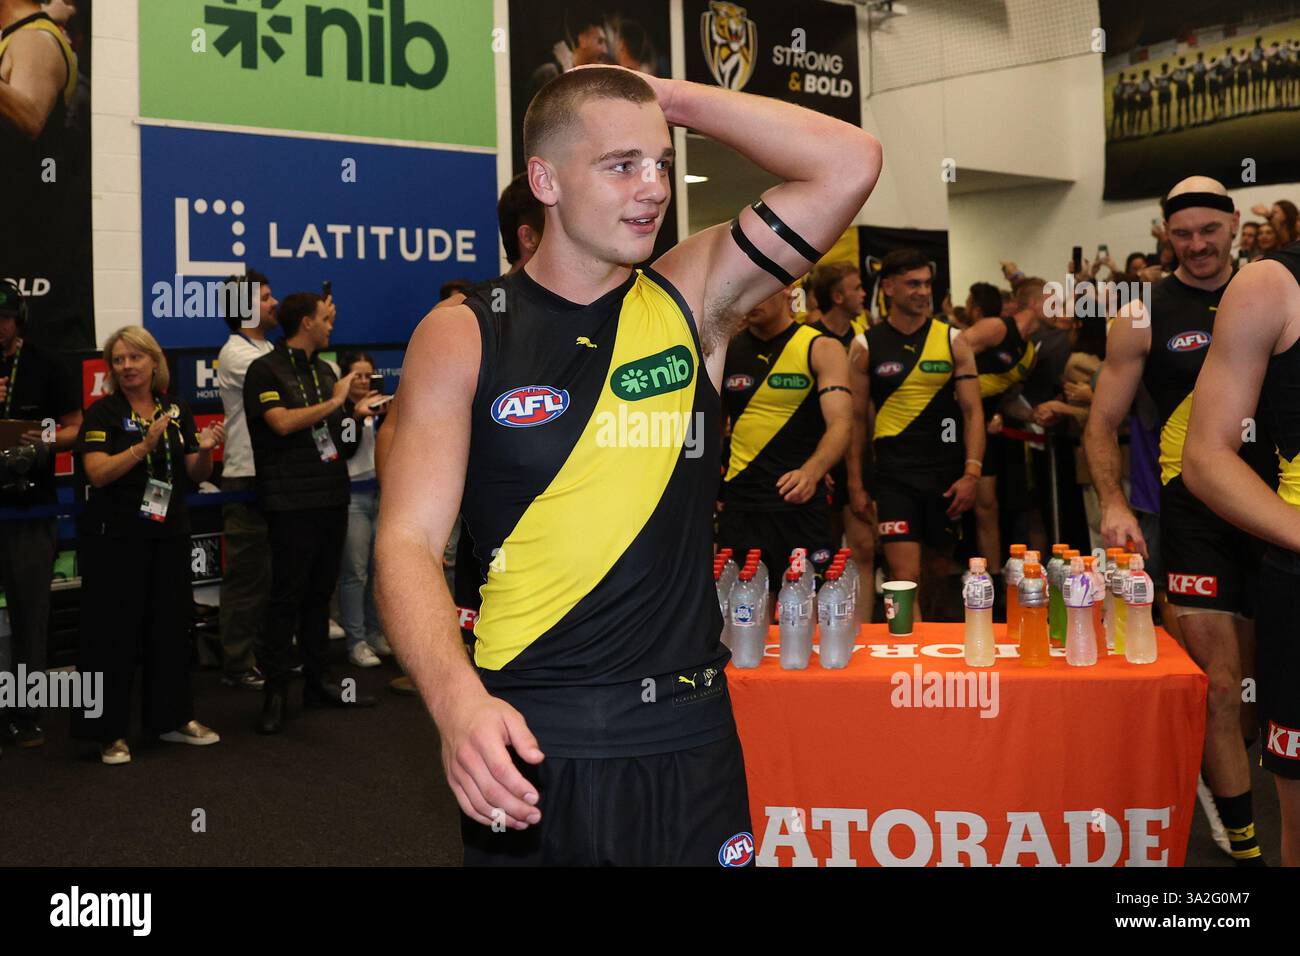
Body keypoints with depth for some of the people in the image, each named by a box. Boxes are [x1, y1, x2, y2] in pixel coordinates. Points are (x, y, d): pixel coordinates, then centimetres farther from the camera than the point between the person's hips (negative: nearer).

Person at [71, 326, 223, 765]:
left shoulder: (177, 411, 8)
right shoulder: (103, 413, -4)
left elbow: (195, 477, 11)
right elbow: (97, 474, -16)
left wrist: (205, 450, -10)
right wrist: (145, 445, -26)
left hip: (169, 536, 5)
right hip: (115, 539, -4)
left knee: (171, 626, 11)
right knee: (113, 632, 0)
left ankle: (173, 718, 24)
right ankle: (110, 732, 9)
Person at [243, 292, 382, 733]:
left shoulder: (324, 370, 18)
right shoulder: (265, 370, -5)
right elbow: (283, 422, -20)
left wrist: (357, 412, 3)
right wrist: (332, 402, -13)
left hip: (332, 495, 7)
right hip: (292, 501, -7)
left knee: (320, 592, 12)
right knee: (287, 596, -4)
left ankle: (318, 682, 21)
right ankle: (276, 692, 3)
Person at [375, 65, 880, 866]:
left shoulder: (692, 300, 2)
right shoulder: (462, 338, -4)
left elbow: (850, 165, -5)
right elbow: (410, 540, -11)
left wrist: (674, 98, -4)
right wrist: (457, 699, -27)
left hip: (689, 736, 2)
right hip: (528, 742, -1)